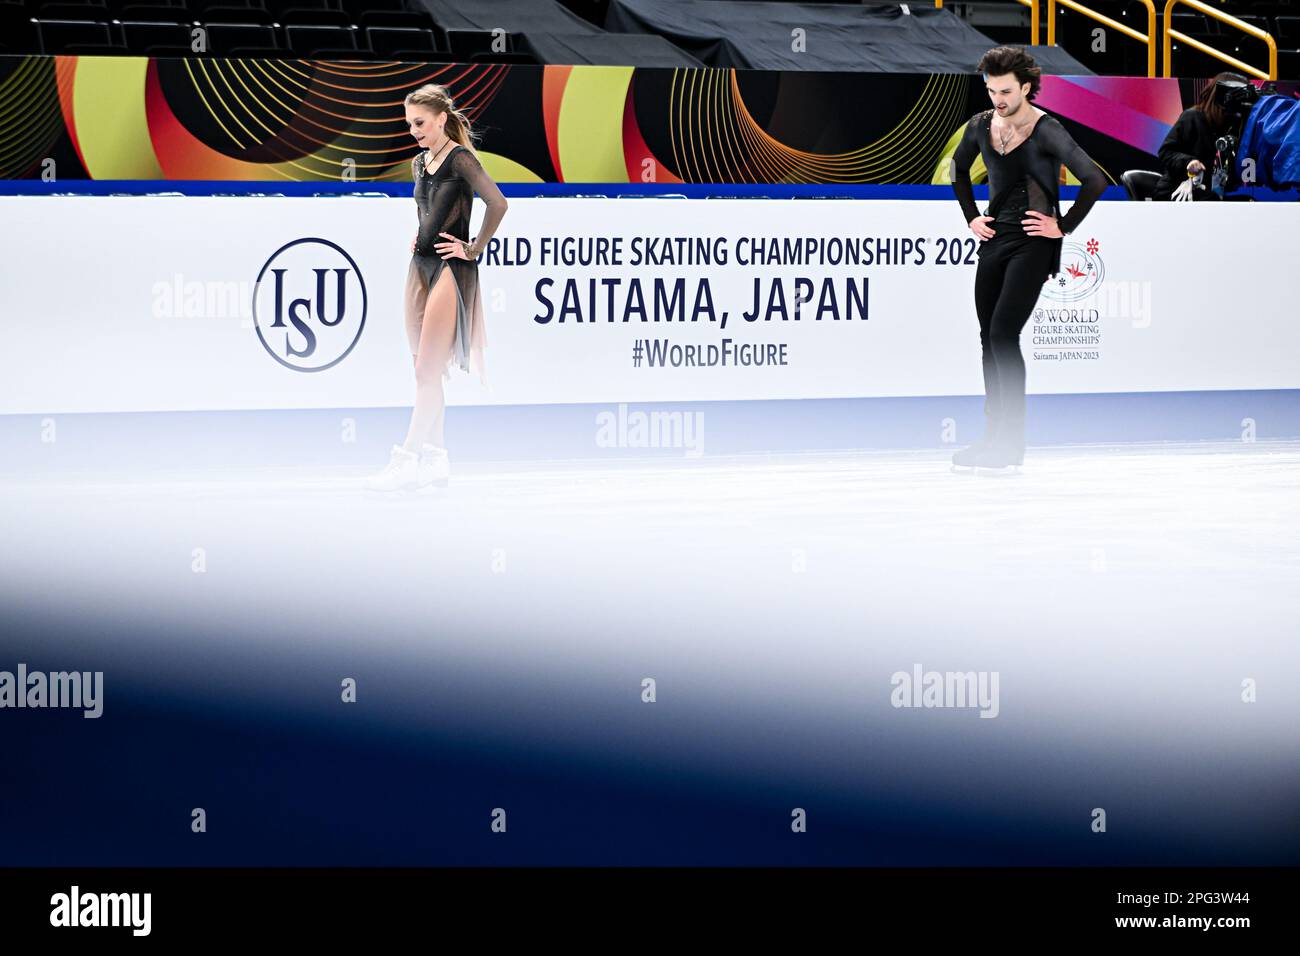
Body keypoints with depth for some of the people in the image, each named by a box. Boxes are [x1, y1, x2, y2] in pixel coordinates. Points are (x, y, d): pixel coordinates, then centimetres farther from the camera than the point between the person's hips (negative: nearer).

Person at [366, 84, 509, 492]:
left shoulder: (460, 159, -10)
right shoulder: (419, 164, 14)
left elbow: (497, 203, -22)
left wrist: (473, 249, -14)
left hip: (450, 269, -9)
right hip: (420, 264, 9)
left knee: (427, 371, -10)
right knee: (425, 370, 8)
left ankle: (406, 462, -11)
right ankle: (436, 458, 13)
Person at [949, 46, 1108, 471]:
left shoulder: (1046, 130, -14)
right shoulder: (981, 125, 4)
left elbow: (1095, 181, -18)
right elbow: (959, 168, 25)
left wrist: (1063, 226, -13)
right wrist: (971, 216, 16)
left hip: (1032, 242, -7)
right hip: (995, 238, 7)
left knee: (1003, 333, -15)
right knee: (989, 338, 7)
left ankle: (1011, 444, -11)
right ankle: (994, 436, 14)